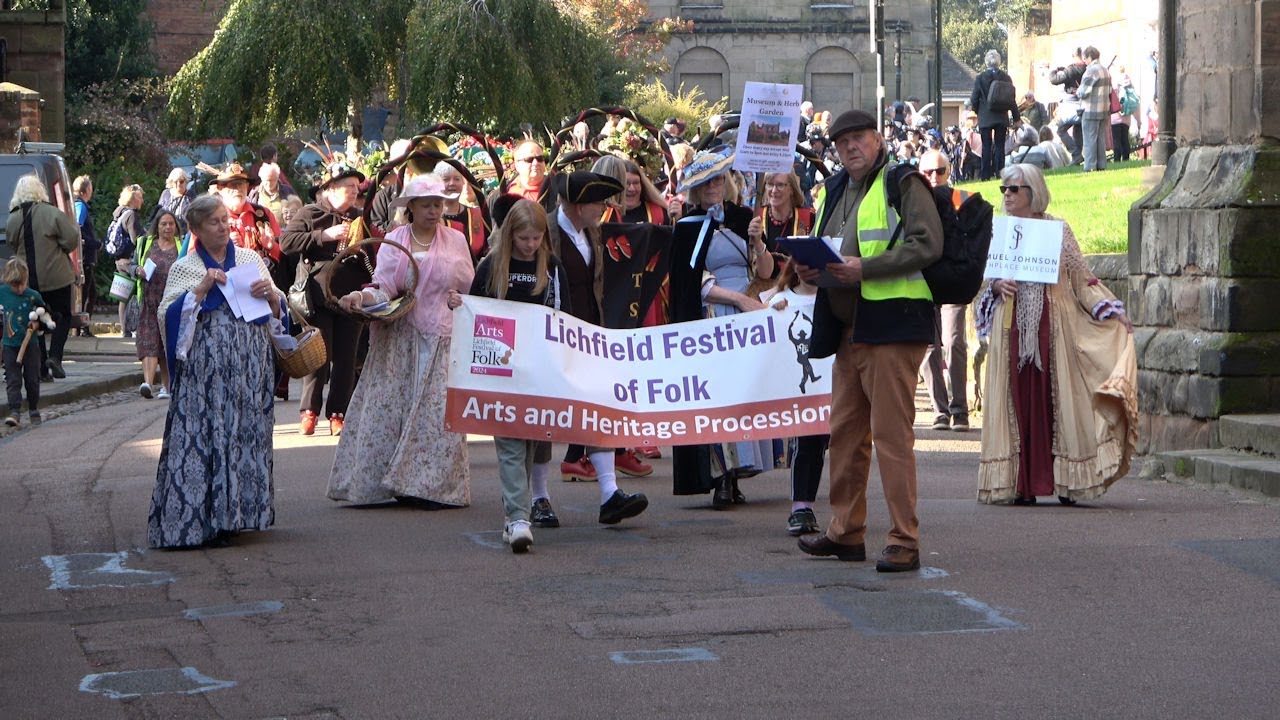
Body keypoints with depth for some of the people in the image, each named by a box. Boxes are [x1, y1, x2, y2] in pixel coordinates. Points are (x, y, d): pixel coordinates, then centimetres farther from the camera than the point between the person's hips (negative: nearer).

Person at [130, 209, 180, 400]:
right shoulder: (146, 244, 11)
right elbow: (132, 265, 16)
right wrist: (137, 270, -6)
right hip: (150, 302, 0)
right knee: (149, 341, -13)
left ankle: (166, 386, 17)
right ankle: (148, 382, -26)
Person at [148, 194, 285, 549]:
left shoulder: (251, 259, 14)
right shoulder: (184, 268, 5)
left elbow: (277, 314, 19)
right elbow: (167, 314, -6)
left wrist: (271, 295, -3)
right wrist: (202, 289, -14)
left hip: (251, 362, 3)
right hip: (206, 367, -3)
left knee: (247, 431, 0)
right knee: (204, 434, -10)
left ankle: (232, 513, 7)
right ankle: (200, 517, -8)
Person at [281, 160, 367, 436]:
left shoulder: (359, 218, 18)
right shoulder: (310, 214, 4)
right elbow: (287, 242, -10)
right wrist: (325, 235, -14)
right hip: (318, 296, -4)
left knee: (346, 357, 2)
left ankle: (338, 413, 8)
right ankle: (309, 411, 3)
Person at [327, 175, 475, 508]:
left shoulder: (456, 241, 11)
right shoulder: (393, 242, 8)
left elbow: (471, 288, 15)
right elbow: (384, 287, -2)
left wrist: (460, 300, -5)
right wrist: (361, 297, -21)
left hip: (441, 338, 0)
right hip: (399, 339, 0)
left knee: (437, 408, -7)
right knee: (389, 406, -5)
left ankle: (433, 484, -4)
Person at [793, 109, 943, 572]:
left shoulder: (903, 185, -5)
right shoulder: (834, 192, 18)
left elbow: (927, 245, -16)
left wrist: (866, 268, -23)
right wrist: (810, 269, 6)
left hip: (892, 325, -8)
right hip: (848, 329, 8)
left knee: (891, 435, -9)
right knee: (845, 433, 12)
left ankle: (904, 542, -6)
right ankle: (846, 533, 21)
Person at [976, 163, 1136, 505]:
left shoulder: (1058, 230, 5)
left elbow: (1081, 278, 5)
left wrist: (1112, 313, -3)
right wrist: (997, 287, -7)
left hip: (1052, 324, -2)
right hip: (1012, 325, 2)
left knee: (1056, 396, -5)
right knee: (1018, 398, -3)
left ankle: (1064, 482, -3)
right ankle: (1022, 485, -2)